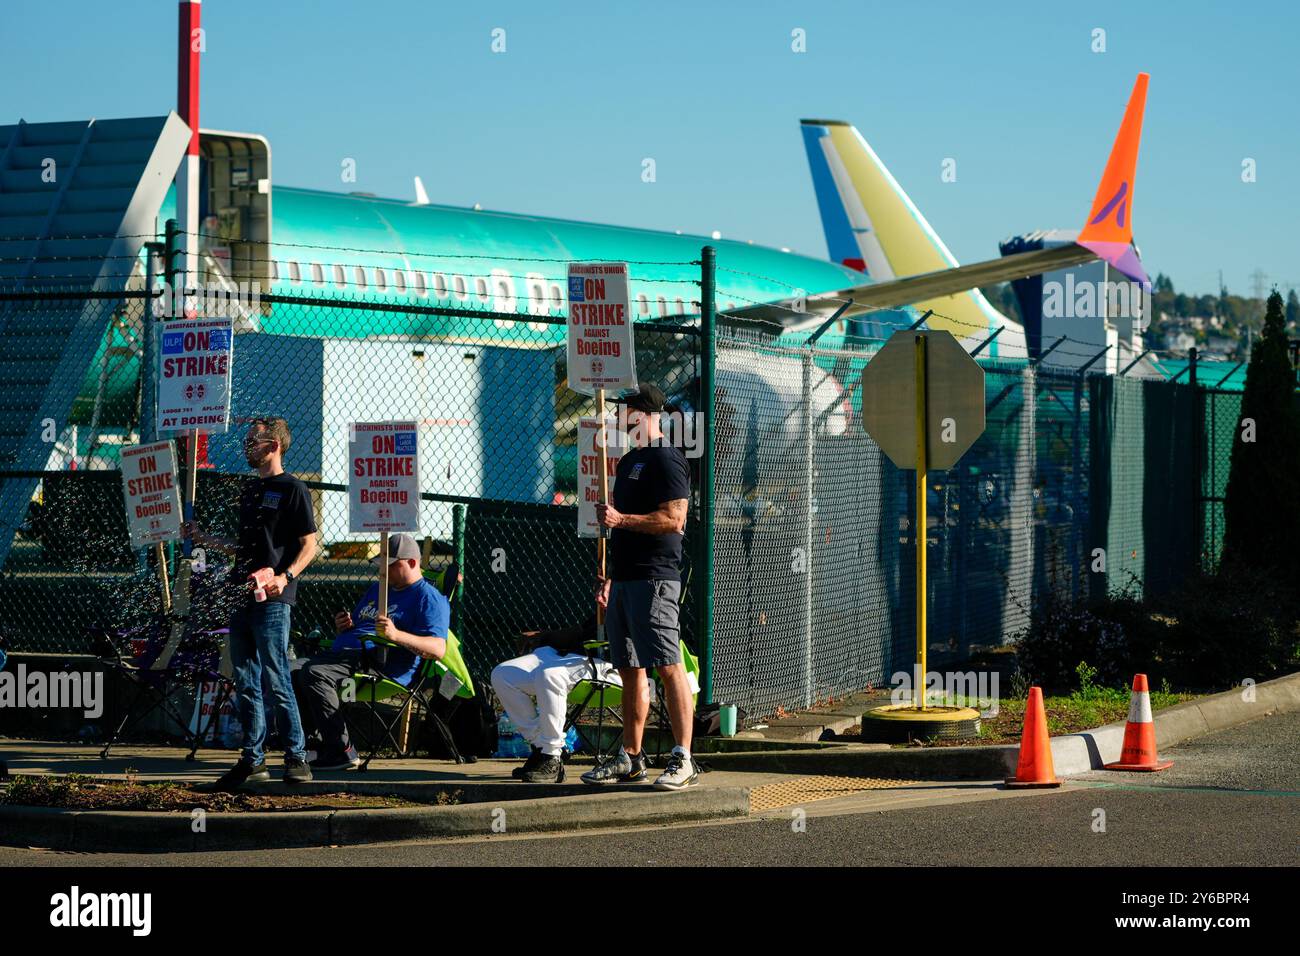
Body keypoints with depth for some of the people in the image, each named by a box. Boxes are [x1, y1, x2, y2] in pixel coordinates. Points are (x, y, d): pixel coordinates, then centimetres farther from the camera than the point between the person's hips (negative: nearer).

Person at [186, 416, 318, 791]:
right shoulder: (250, 490, 20)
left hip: (273, 600, -8)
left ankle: (297, 758, -4)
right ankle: (253, 760, 14)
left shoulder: (292, 489, -5)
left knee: (278, 682, -9)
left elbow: (309, 544, -9)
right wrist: (205, 539, 17)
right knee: (246, 685, 9)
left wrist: (285, 576, -23)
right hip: (243, 597, 8)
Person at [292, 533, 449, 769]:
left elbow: (438, 649, -15)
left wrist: (396, 635, -28)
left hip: (383, 664, -10)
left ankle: (341, 750, -28)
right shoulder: (376, 589, 28)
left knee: (313, 672, -30)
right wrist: (343, 626, 12)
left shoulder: (429, 597, -1)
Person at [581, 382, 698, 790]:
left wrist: (620, 519, -18)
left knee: (668, 666, -12)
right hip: (624, 579, 10)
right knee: (630, 670, 12)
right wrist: (608, 577, 22)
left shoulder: (667, 460, -8)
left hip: (654, 579, -10)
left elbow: (673, 520, -17)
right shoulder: (629, 461, 21)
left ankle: (683, 760, -14)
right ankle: (630, 757, 17)